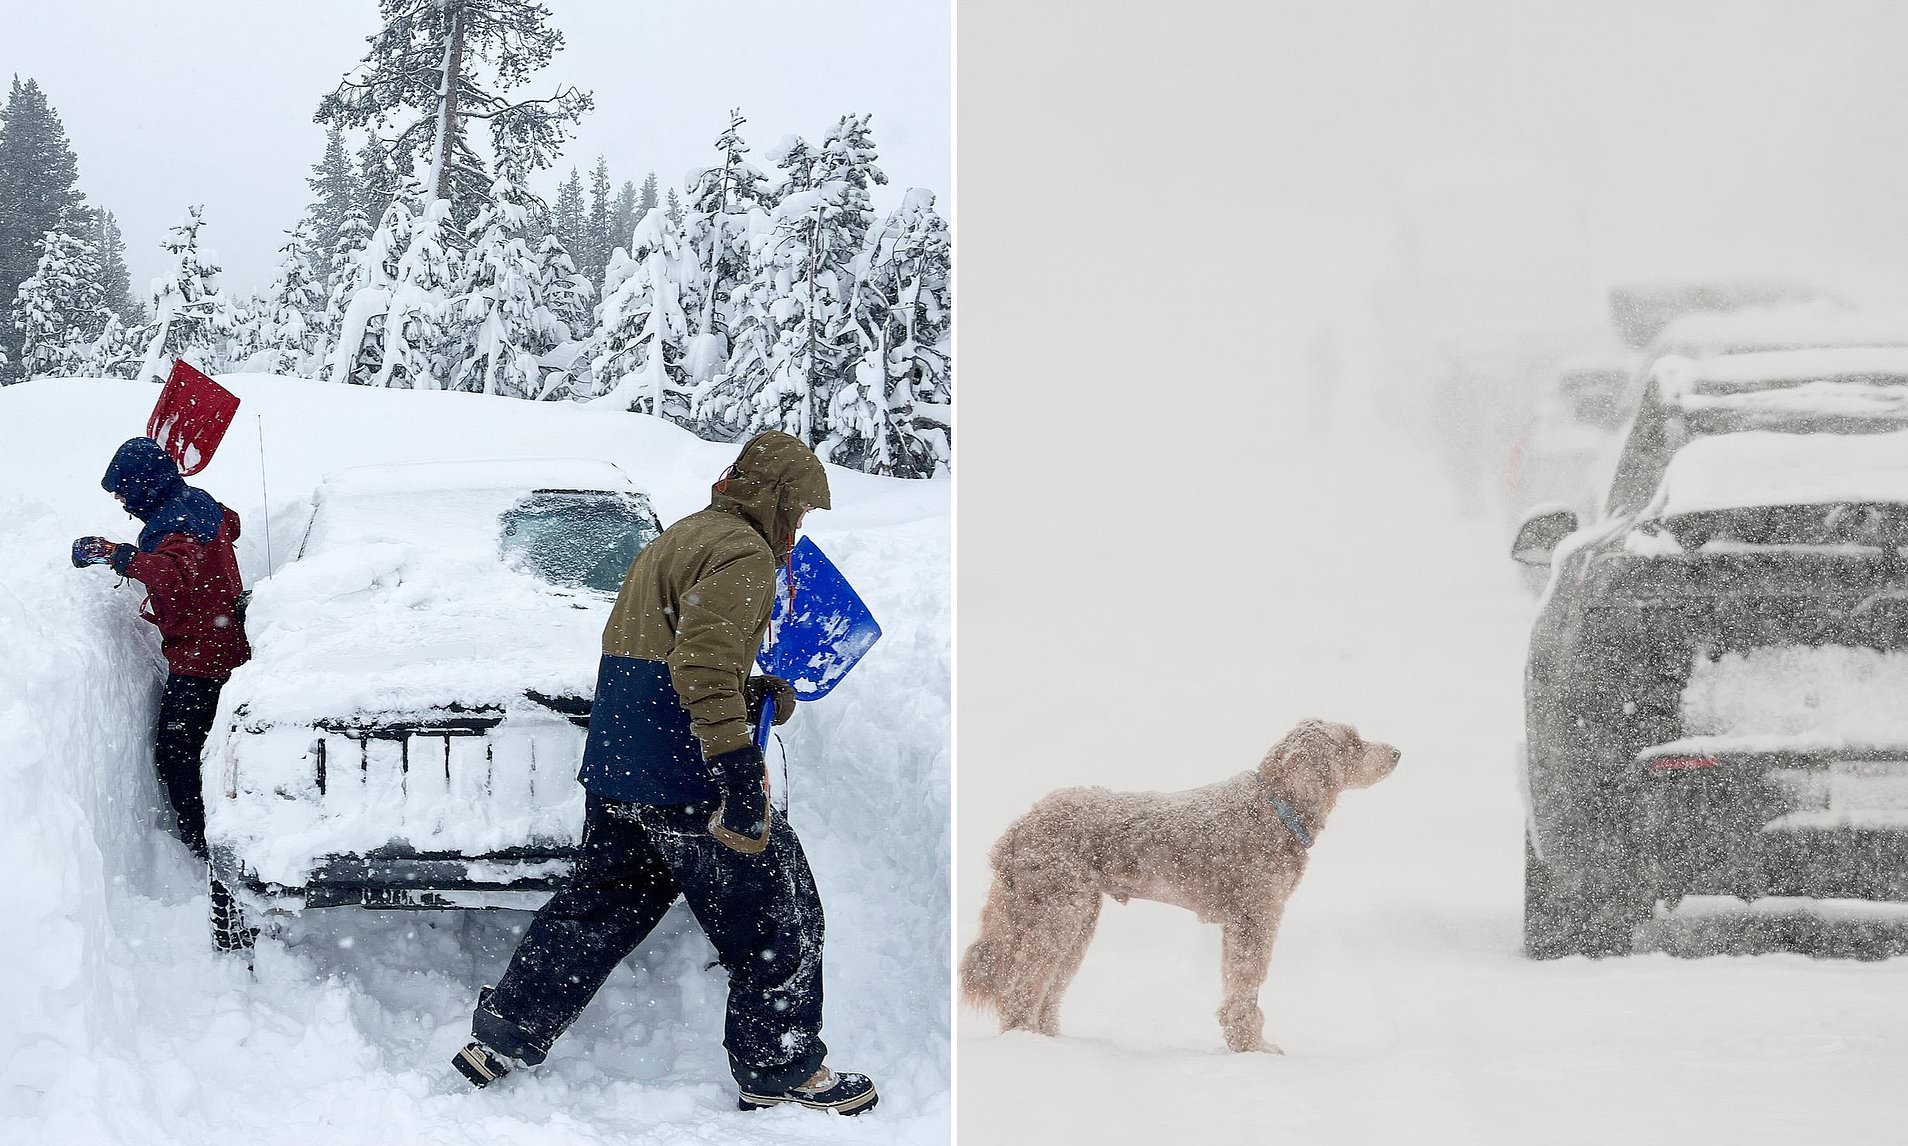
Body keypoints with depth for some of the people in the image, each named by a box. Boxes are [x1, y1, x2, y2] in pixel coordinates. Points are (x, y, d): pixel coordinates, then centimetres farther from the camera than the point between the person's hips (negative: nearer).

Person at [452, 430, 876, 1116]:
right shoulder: (742, 552, -12)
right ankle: (781, 1073, 9)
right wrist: (740, 776, -29)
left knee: (597, 909, 18)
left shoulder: (674, 543, 21)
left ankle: (500, 1041, 20)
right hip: (682, 778, -10)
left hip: (615, 773, 10)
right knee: (777, 921, 2)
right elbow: (701, 667, -26)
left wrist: (752, 695, 18)